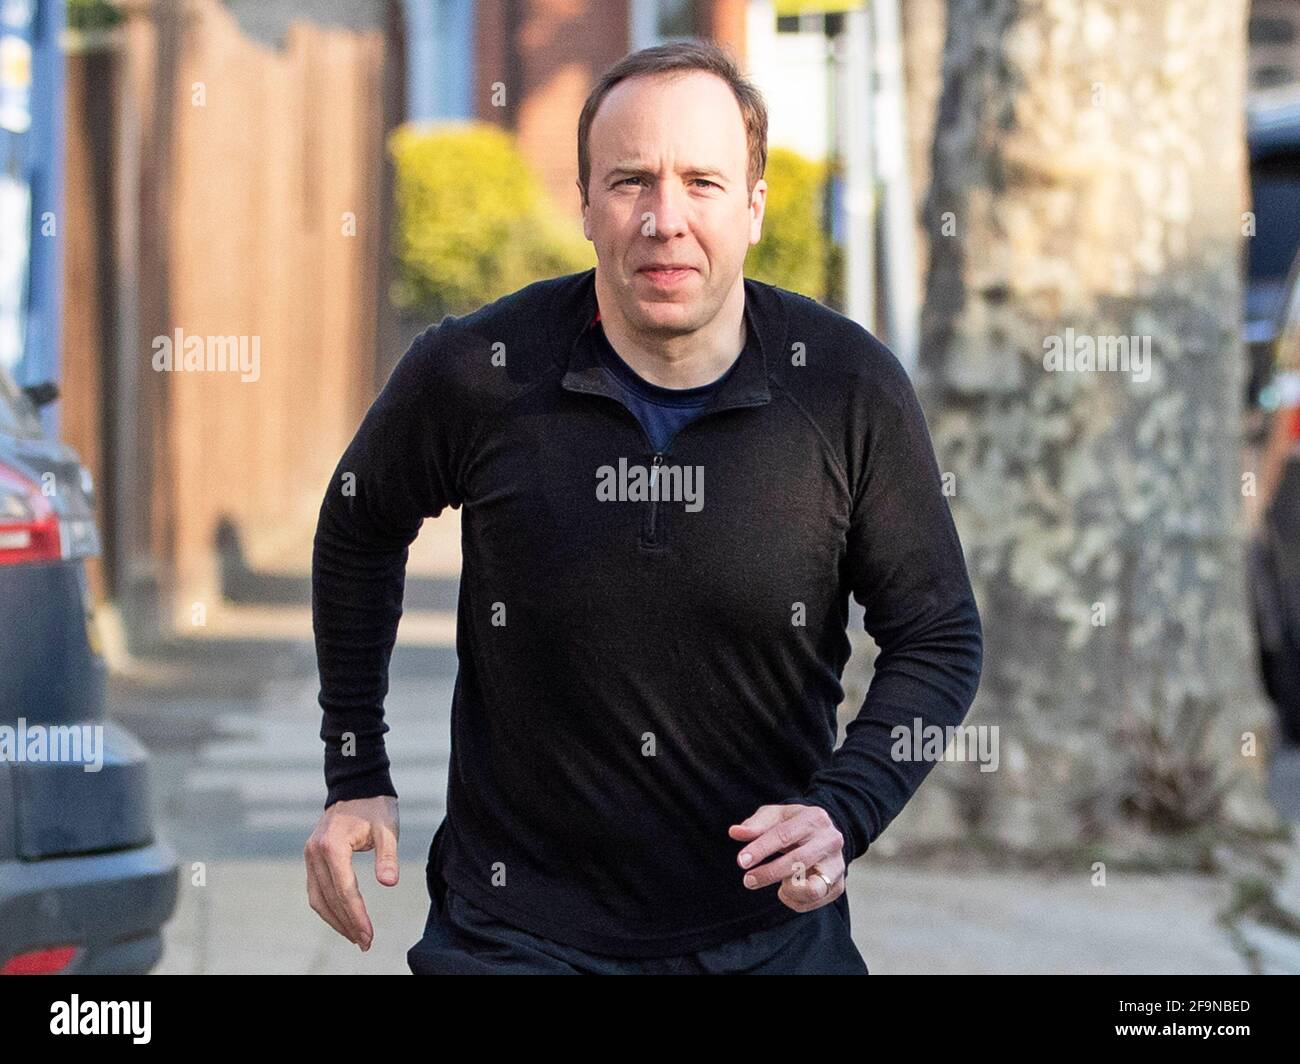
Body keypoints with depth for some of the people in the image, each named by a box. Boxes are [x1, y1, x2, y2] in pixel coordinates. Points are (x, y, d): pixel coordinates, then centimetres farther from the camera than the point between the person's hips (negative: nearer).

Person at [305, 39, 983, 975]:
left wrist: (842, 812, -16)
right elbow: (358, 533, 9)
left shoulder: (849, 389, -11)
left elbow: (940, 637, -1)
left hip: (770, 930, 1)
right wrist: (356, 776, 9)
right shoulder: (470, 374, -11)